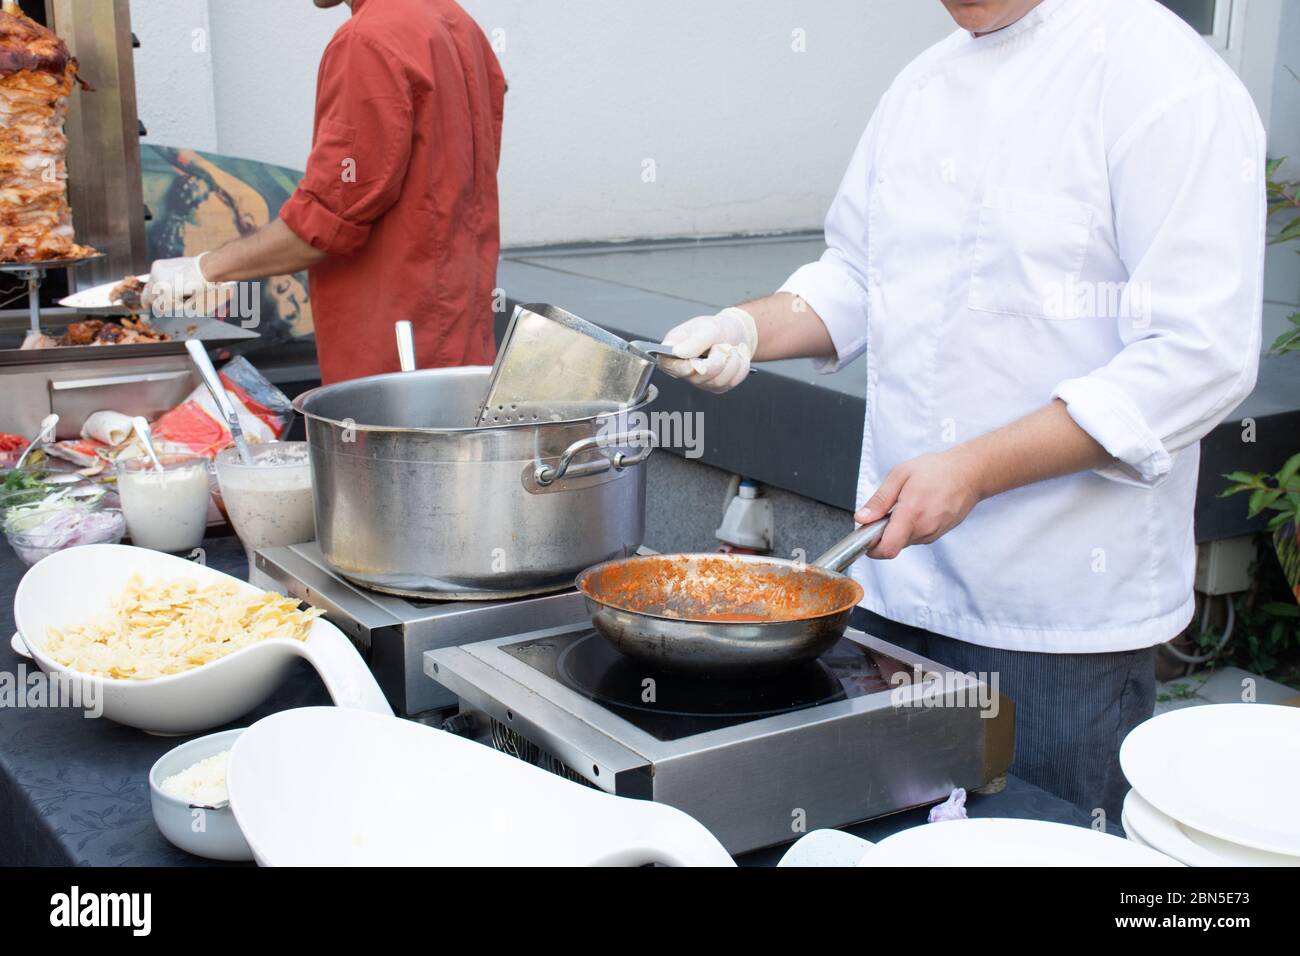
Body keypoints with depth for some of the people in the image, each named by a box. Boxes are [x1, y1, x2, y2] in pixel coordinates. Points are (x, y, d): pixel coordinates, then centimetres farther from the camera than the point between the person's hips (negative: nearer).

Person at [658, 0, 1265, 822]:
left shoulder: (1168, 82, -13)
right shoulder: (926, 85, 10)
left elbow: (1199, 355, -19)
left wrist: (974, 470, -23)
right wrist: (751, 329, -1)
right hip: (901, 579, 7)